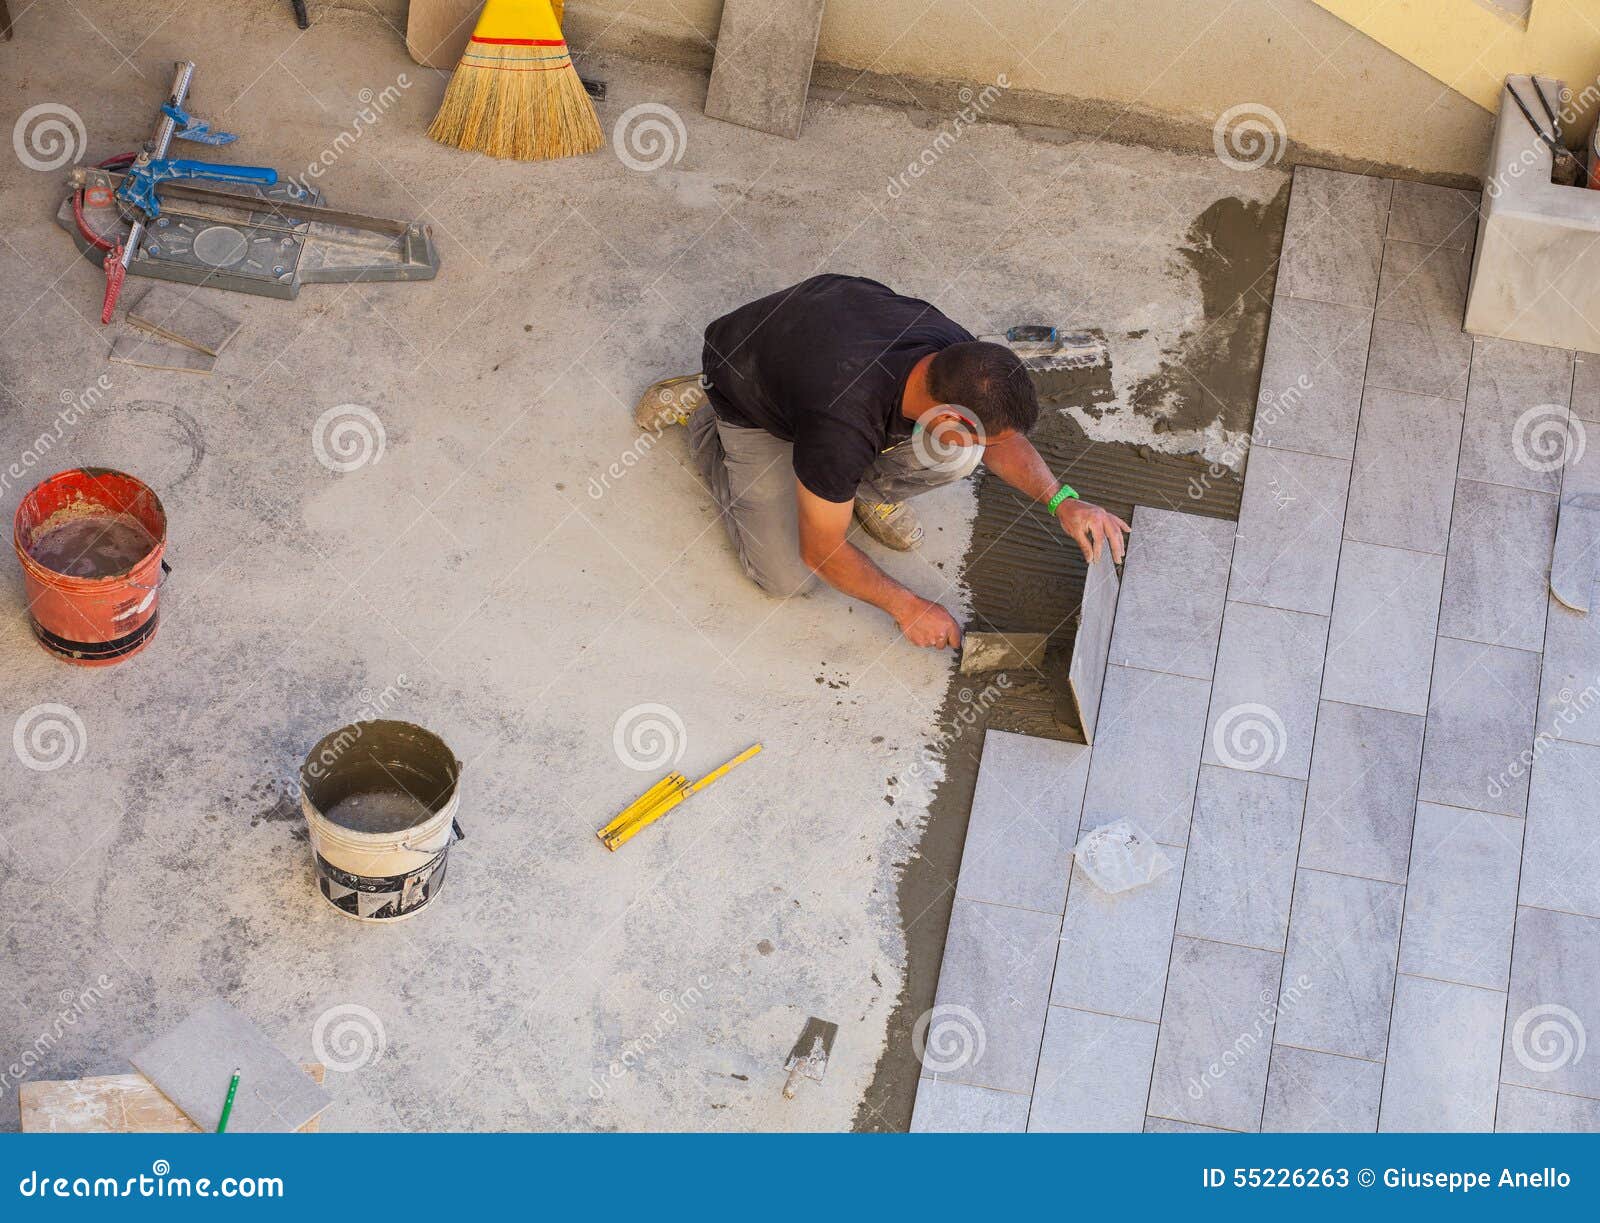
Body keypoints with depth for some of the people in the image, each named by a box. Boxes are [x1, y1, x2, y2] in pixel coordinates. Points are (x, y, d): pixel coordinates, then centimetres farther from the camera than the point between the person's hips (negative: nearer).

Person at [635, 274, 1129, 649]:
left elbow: (1001, 437, -3)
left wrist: (1062, 500, -16)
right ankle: (702, 415, 13)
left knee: (955, 458, -22)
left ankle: (869, 487, 12)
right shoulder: (843, 427, -45)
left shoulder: (959, 353, -28)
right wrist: (907, 607, -18)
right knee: (787, 578, -5)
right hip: (751, 396, -4)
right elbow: (821, 551, -27)